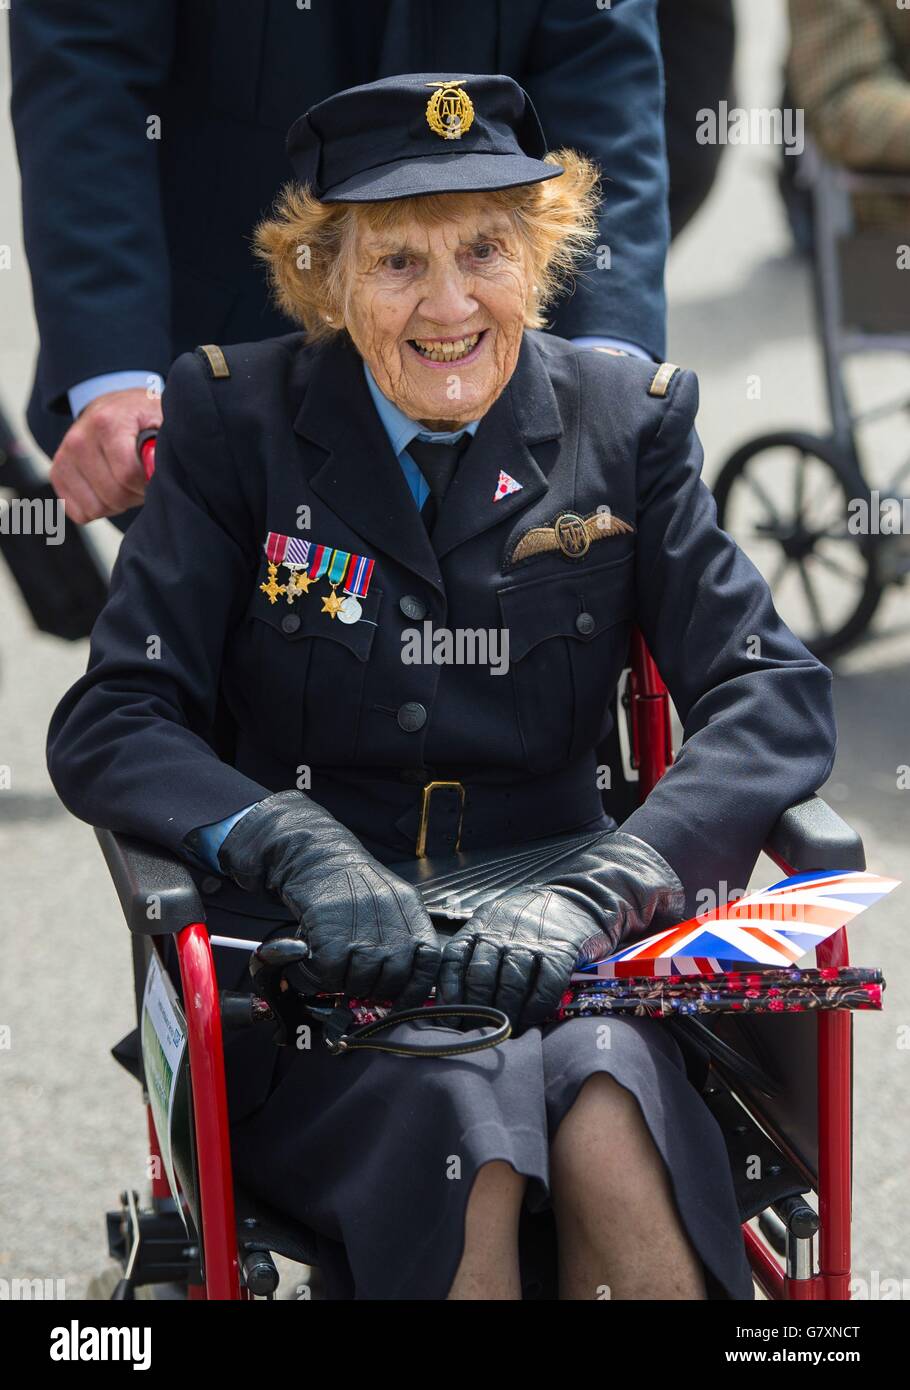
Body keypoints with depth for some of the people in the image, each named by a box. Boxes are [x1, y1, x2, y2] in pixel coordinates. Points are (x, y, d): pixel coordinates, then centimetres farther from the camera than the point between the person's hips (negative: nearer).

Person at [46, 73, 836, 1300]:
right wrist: (297, 850, -25)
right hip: (309, 972, -1)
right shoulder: (239, 421, 2)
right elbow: (106, 728, -4)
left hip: (548, 961, 1)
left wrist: (597, 891, -22)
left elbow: (775, 694, -4)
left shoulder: (625, 420, 5)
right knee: (457, 1132, -33)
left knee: (608, 1127, -32)